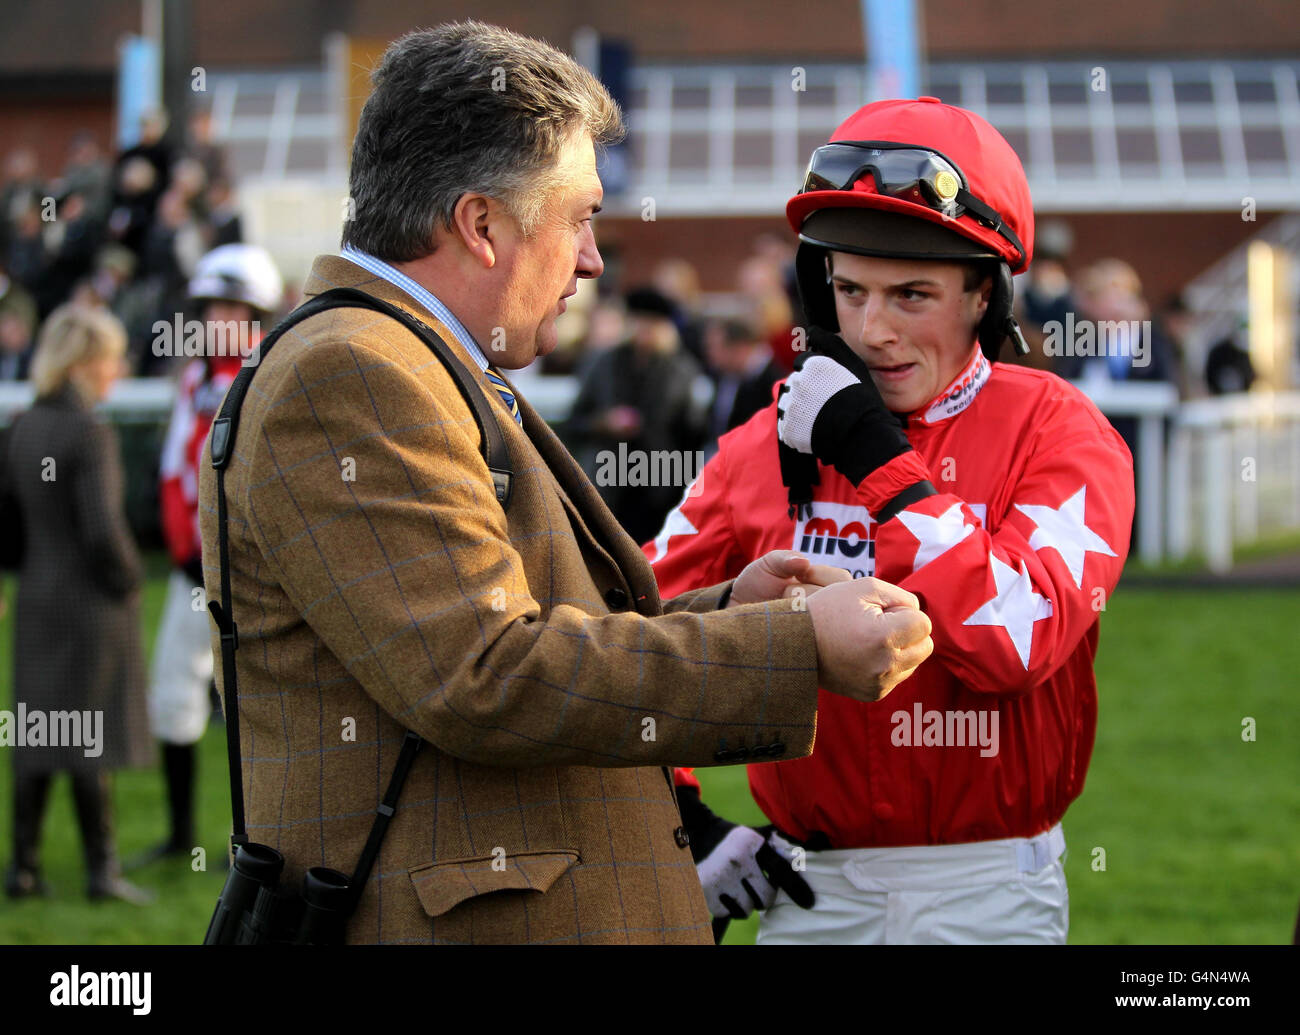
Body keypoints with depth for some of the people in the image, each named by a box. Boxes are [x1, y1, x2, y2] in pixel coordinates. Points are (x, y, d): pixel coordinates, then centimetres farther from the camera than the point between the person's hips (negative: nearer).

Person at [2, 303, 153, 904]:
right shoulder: (89, 433, -18)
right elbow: (103, 529, -22)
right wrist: (128, 581, -7)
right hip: (93, 603, -7)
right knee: (91, 739, 0)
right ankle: (101, 868, 5)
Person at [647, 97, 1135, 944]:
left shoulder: (1056, 433, -6)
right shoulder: (771, 444, 4)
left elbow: (1014, 643, -22)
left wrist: (879, 462, -17)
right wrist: (686, 825, 2)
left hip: (989, 892, -3)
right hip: (814, 890, 3)